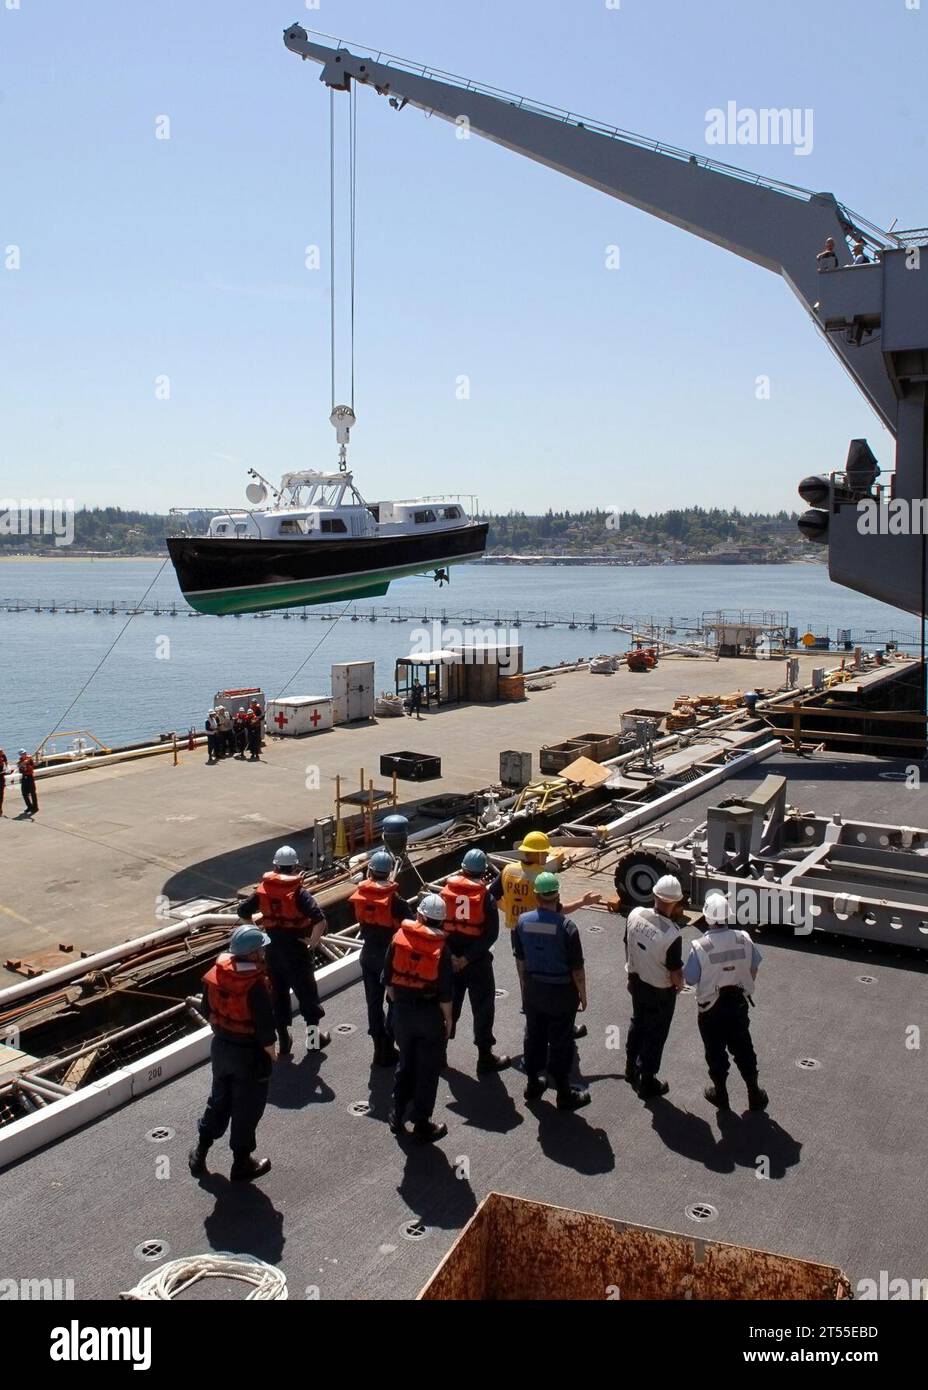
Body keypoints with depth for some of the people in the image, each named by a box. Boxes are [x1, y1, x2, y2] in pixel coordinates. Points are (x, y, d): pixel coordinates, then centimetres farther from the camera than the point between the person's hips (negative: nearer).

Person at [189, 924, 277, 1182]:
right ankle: (242, 1164, 27)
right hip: (250, 1054, -6)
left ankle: (199, 1155, 36)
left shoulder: (217, 972, -9)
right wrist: (271, 1052, -6)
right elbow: (265, 1027, -24)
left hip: (221, 1047, 6)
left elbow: (208, 1008, 5)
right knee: (247, 1109, 13)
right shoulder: (257, 985, -30)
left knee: (219, 1100, 25)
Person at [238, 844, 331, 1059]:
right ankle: (313, 1037, 22)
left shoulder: (263, 889, -4)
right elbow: (320, 919, -30)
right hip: (297, 947, -4)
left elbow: (243, 911, 2)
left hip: (273, 948, 4)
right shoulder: (298, 892, -18)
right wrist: (313, 941, -17)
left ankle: (283, 1040, 23)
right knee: (306, 992, 12)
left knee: (278, 993, 16)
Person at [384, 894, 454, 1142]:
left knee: (405, 1062, 21)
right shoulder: (441, 948, -16)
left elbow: (388, 978, 0)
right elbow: (445, 993, -12)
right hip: (430, 1013, -3)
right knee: (427, 1069, 10)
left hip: (402, 1010, 3)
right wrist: (448, 1020, 1)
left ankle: (397, 1117, 30)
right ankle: (422, 1126, 17)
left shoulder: (399, 936, -8)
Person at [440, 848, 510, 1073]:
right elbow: (491, 934, -18)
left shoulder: (446, 891, -4)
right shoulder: (486, 896, -12)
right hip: (477, 960, -4)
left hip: (450, 958, 4)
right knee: (483, 1007, 9)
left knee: (448, 1003, 19)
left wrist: (451, 955, -10)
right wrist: (467, 958, -17)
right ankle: (485, 1057, 15)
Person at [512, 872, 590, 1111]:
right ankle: (564, 1093, 20)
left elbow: (519, 959, 3)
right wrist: (582, 993, 0)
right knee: (561, 1042, 8)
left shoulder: (522, 921, -9)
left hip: (533, 989, 4)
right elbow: (576, 967, -14)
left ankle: (533, 1083, 34)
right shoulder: (566, 926, -22)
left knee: (534, 1036, 19)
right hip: (561, 992, -4)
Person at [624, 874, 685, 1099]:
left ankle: (631, 1069, 46)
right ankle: (647, 1084, 29)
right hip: (660, 991, -6)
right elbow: (675, 973, -21)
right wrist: (679, 985, 2)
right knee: (655, 1036, 14)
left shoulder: (635, 914, -16)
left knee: (638, 1024, 28)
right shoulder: (672, 934, -33)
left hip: (636, 981, 6)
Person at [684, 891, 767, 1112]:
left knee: (716, 1052, 16)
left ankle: (720, 1094, 30)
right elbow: (753, 969, 3)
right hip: (738, 1004, 3)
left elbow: (690, 979, -16)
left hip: (711, 1008, -3)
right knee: (743, 1048, 19)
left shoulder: (700, 946, -24)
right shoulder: (744, 939, -12)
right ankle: (754, 1094, 28)